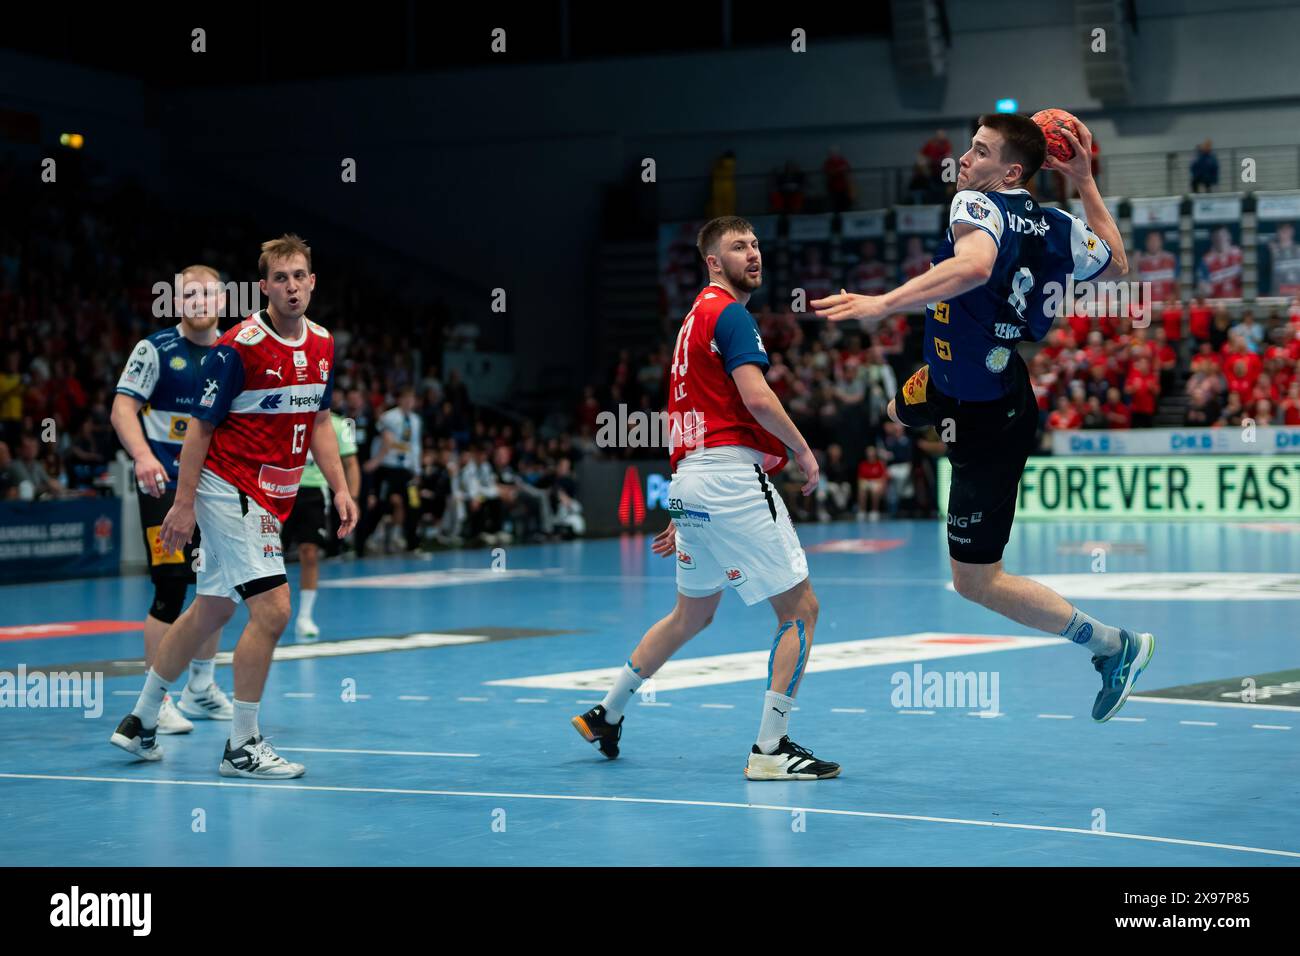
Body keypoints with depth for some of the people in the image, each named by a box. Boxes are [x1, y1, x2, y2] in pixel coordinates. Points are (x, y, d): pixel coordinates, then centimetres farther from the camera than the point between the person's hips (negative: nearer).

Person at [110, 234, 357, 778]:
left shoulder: (322, 346, 6)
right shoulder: (237, 348, -15)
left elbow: (319, 422, 16)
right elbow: (199, 427, -12)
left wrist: (339, 488, 7)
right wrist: (184, 504, -13)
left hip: (270, 499, 8)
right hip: (229, 491, -8)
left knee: (211, 611, 15)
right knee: (272, 609, -14)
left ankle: (140, 723, 28)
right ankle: (241, 747, -5)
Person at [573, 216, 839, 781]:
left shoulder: (695, 317, 21)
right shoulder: (730, 315, -7)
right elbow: (757, 398, -21)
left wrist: (684, 513, 26)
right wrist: (804, 451, -6)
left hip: (689, 480, 10)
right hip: (732, 477, -10)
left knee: (692, 615, 24)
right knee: (800, 608, -6)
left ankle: (607, 713, 32)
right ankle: (771, 749, -10)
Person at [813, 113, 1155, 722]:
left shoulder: (979, 205, -28)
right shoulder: (1058, 227, -6)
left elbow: (975, 265, -52)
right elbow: (1116, 263, 14)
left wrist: (883, 304, -54)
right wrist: (1085, 182, 14)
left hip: (986, 421, -9)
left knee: (976, 580, -1)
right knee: (900, 413, 38)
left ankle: (1114, 645, 8)